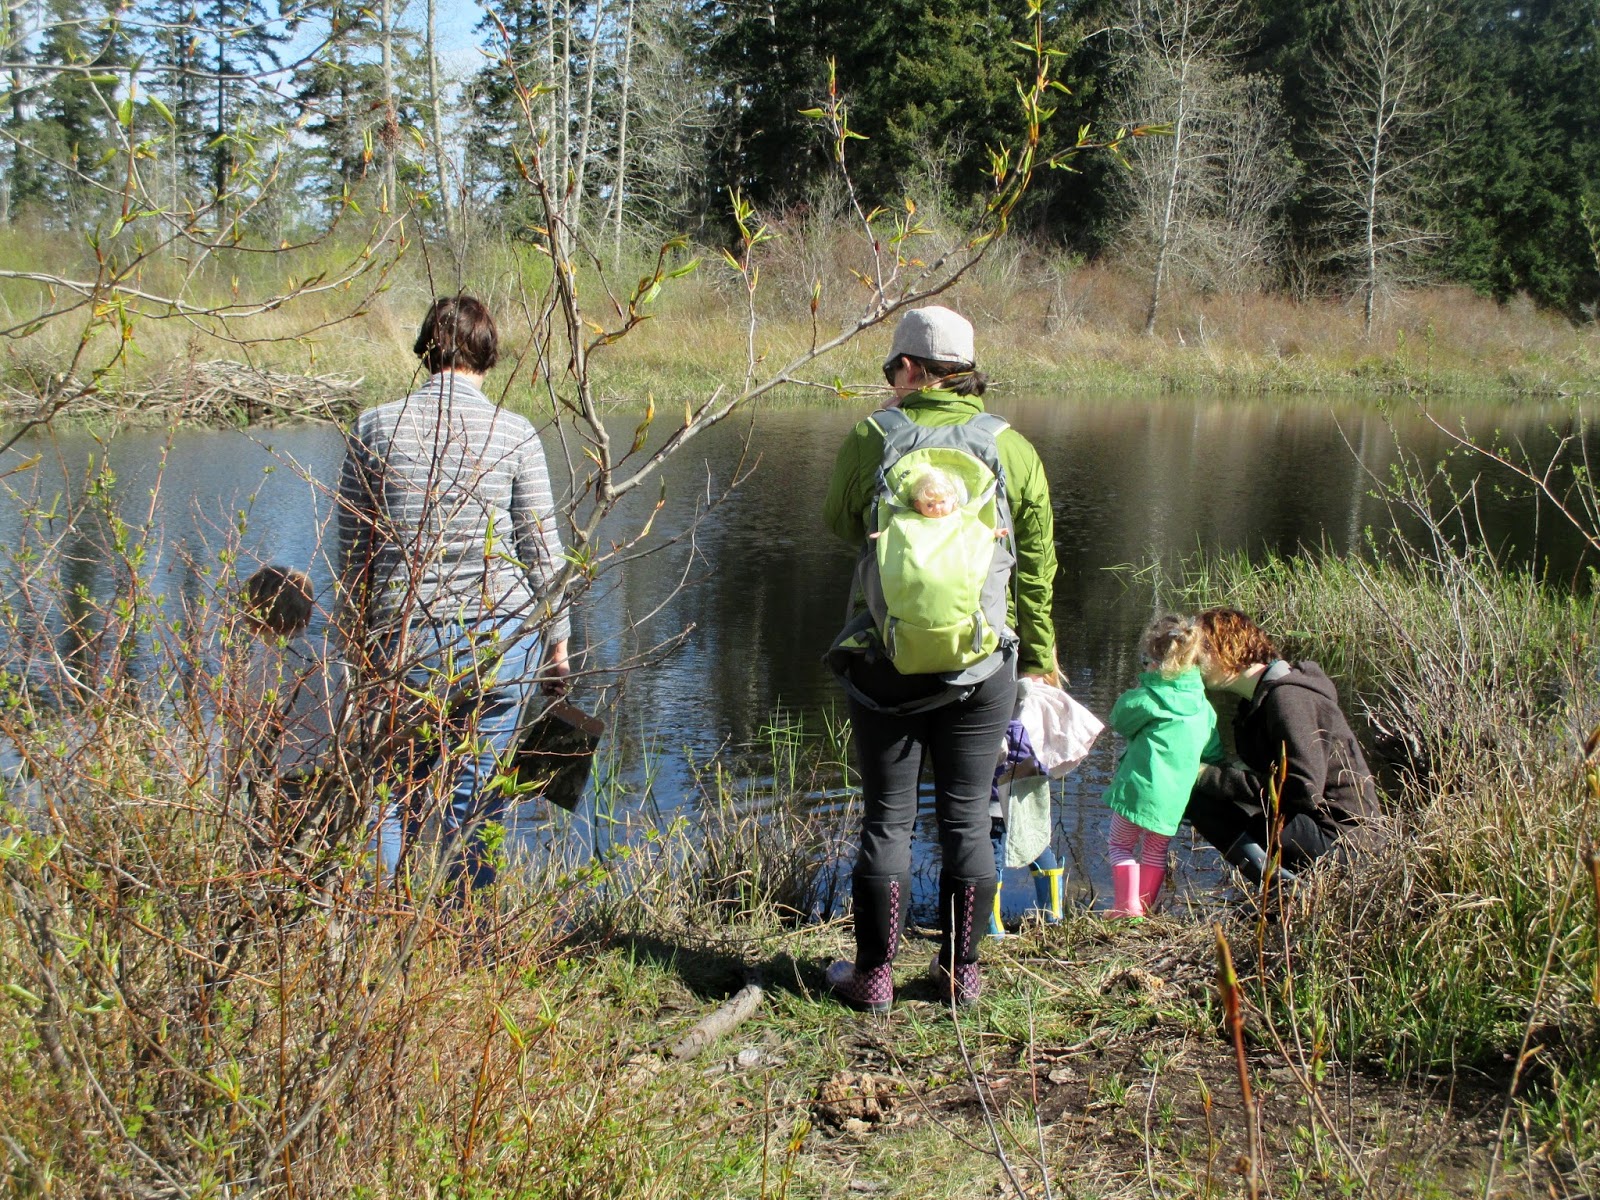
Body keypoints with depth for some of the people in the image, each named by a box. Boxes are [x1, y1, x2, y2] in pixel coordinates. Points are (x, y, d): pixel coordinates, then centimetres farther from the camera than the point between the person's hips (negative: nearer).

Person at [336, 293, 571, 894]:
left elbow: (353, 544, 4)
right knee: (476, 797, 10)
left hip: (405, 638, 1)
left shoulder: (374, 426, 0)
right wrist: (557, 639, 11)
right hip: (499, 633, -1)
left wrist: (359, 628, 17)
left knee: (404, 788, 18)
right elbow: (542, 547, 0)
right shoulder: (514, 434, -4)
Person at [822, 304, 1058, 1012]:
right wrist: (1038, 656, 15)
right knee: (967, 820, 11)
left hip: (886, 660, -1)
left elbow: (839, 523, 11)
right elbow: (1036, 568, 4)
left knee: (886, 819, 8)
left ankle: (873, 976, 16)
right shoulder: (1014, 449, 0)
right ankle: (960, 973, 22)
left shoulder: (870, 439, -7)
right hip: (983, 663, 2)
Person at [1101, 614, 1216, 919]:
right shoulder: (1203, 705, 8)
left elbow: (1119, 720, 4)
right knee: (1155, 851, 20)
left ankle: (1128, 907, 1)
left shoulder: (1149, 696, -12)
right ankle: (1145, 909, 18)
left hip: (1139, 786, -5)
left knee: (1121, 845, 12)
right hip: (1175, 797, 5)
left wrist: (1134, 691, 14)